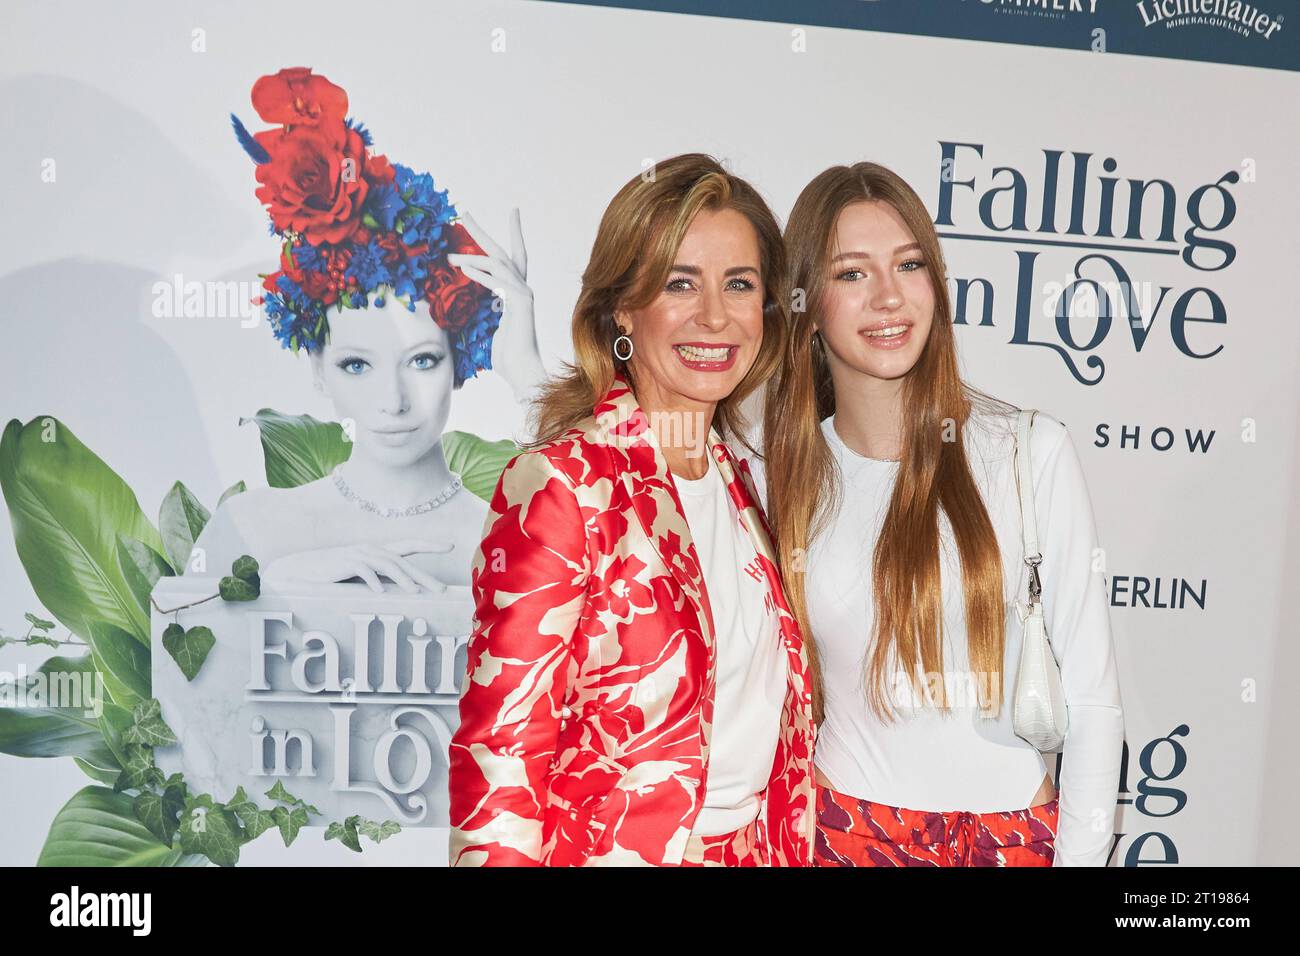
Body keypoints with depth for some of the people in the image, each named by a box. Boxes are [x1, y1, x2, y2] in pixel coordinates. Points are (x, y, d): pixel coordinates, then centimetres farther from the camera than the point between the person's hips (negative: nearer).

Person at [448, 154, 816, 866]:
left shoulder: (739, 473, -1)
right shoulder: (561, 484, -22)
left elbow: (773, 693, 8)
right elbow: (499, 751, -20)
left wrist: (790, 846, 9)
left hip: (755, 841, 6)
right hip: (611, 846, -6)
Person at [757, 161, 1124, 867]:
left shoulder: (1031, 450, -12)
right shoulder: (778, 476, -6)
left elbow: (1091, 691, -8)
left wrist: (1083, 853, -9)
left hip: (1013, 828, -1)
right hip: (843, 826, 1)